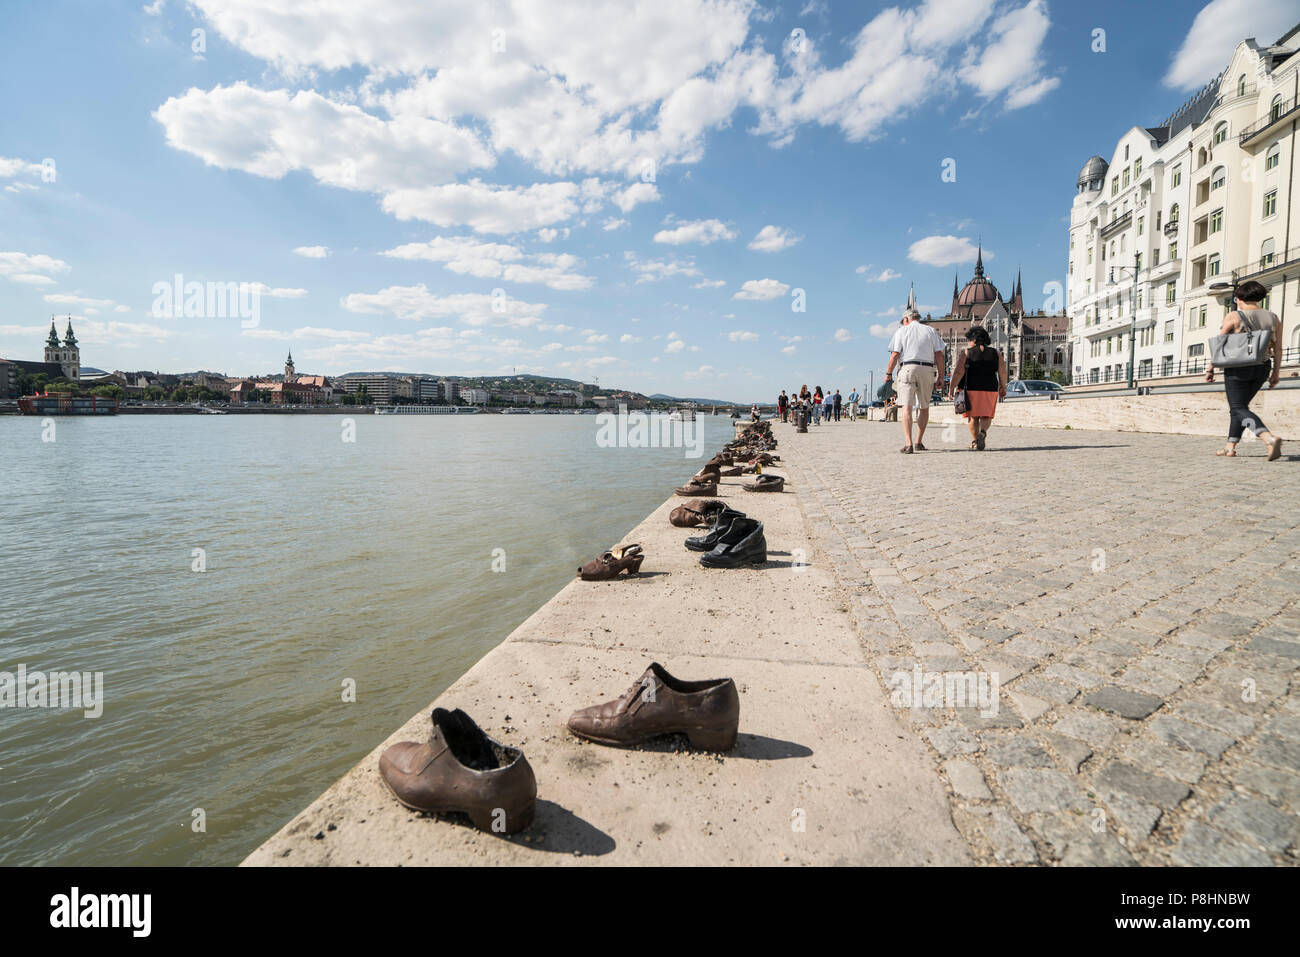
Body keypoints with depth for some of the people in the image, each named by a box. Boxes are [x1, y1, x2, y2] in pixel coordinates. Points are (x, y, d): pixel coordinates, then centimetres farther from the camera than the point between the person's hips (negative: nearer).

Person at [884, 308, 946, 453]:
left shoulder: (902, 331, 9)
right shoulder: (930, 331, 15)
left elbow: (895, 354, -2)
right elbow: (939, 354, 7)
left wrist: (888, 373, 3)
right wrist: (941, 375, 9)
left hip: (907, 368, -2)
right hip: (927, 370, 3)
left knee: (907, 407, -7)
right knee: (924, 408, 14)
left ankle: (909, 444, -19)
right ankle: (919, 442, 19)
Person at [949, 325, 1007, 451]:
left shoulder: (966, 353, -3)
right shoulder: (996, 353, 7)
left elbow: (958, 372, -11)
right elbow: (1002, 372, 4)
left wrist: (951, 388, -9)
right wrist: (1003, 387, 14)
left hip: (971, 389, -2)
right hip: (990, 389, 2)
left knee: (973, 416, 11)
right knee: (986, 416, 10)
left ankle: (974, 441, 11)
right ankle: (983, 432, -18)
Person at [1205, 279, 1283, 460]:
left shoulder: (1234, 317, -8)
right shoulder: (1274, 318, 7)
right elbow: (1278, 348, 6)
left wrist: (1210, 369, -2)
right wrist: (1276, 372, 12)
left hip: (1238, 368, -6)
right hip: (1262, 369, 6)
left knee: (1239, 409, -7)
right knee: (1239, 406, 17)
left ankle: (1270, 438, -29)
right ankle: (1230, 447, 16)